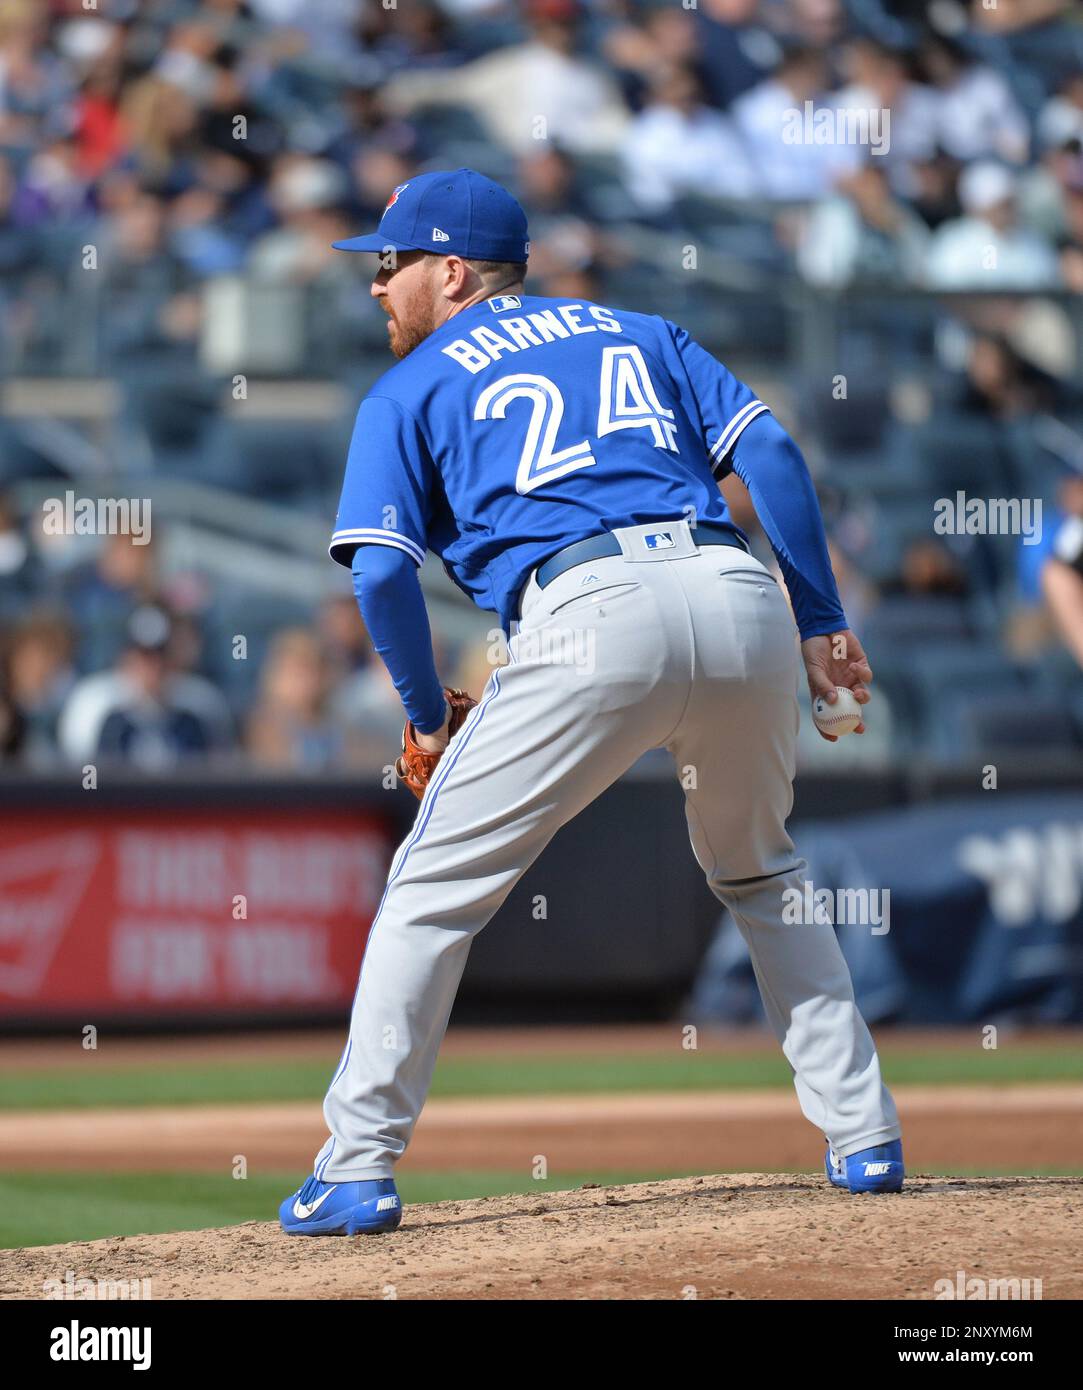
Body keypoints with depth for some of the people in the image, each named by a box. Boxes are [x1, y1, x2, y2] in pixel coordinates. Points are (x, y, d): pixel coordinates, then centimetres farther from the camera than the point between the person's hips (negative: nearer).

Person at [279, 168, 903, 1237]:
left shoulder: (408, 391, 18)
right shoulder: (640, 332, 29)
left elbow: (380, 573, 4)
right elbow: (767, 449, 15)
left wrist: (428, 717, 17)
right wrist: (820, 621, 15)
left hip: (589, 617, -4)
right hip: (737, 596, 4)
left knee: (434, 888, 8)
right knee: (759, 874, 27)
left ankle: (358, 1171, 3)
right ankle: (864, 1136, 20)